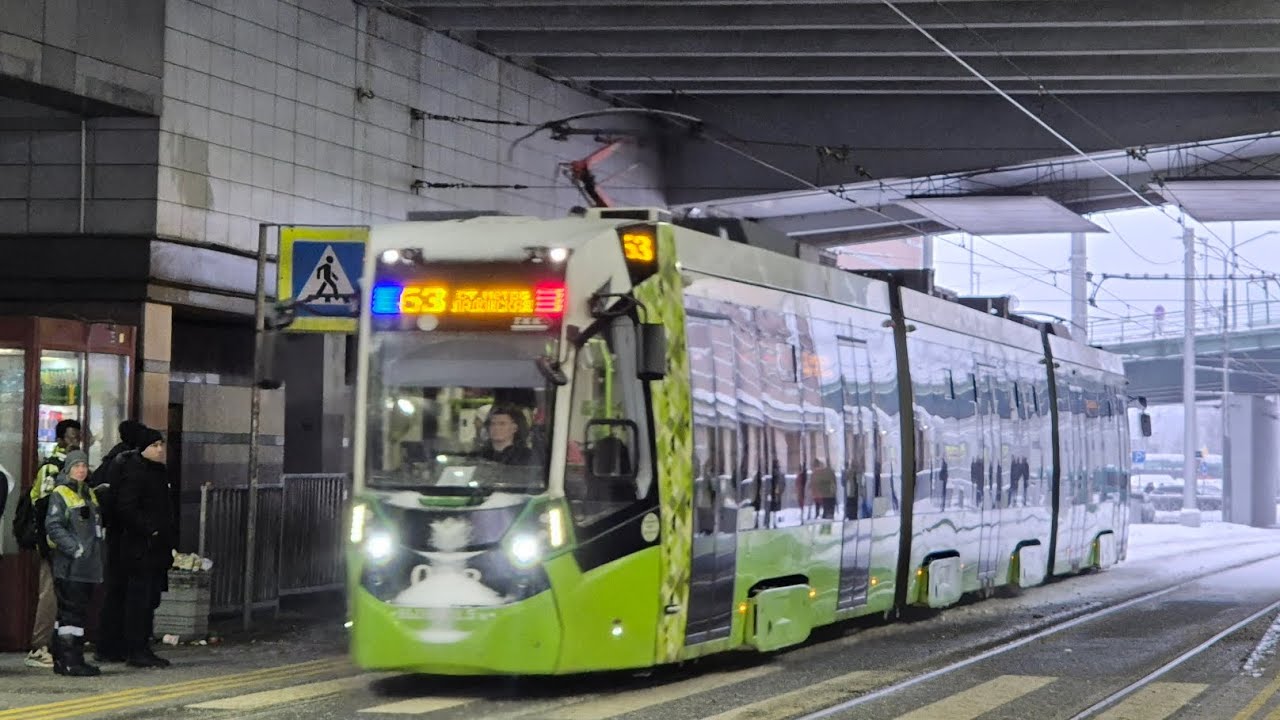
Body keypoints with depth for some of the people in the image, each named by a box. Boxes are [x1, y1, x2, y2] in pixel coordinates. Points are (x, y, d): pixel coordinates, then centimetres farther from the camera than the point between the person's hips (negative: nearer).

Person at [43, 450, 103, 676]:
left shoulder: (89, 494, 19)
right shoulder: (59, 494, -6)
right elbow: (53, 526, -14)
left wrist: (96, 551, 18)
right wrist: (74, 548, -20)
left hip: (88, 564, 8)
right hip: (69, 565, -8)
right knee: (72, 611, -11)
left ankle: (61, 660, 14)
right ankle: (71, 661, -13)